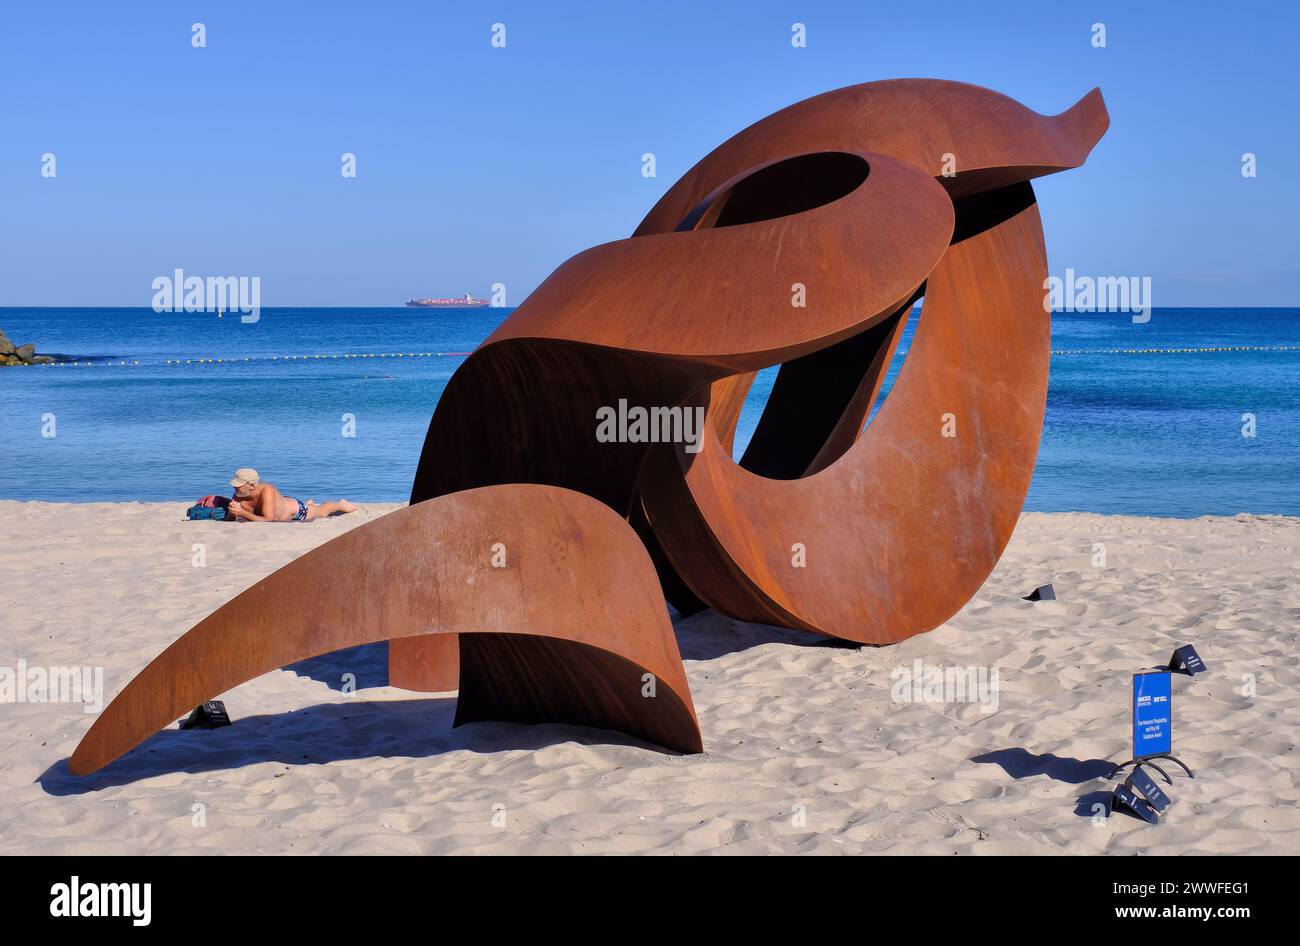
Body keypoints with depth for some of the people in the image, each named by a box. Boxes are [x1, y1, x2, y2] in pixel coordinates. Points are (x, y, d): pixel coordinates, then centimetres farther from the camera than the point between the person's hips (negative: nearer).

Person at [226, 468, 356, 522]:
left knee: (323, 512, 25)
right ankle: (309, 503, 65)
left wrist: (243, 513, -56)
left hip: (296, 510, -5)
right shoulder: (239, 494, -29)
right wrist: (235, 511, -44)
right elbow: (230, 516, -21)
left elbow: (269, 521, -50)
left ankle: (341, 505, 55)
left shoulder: (266, 491, -46)